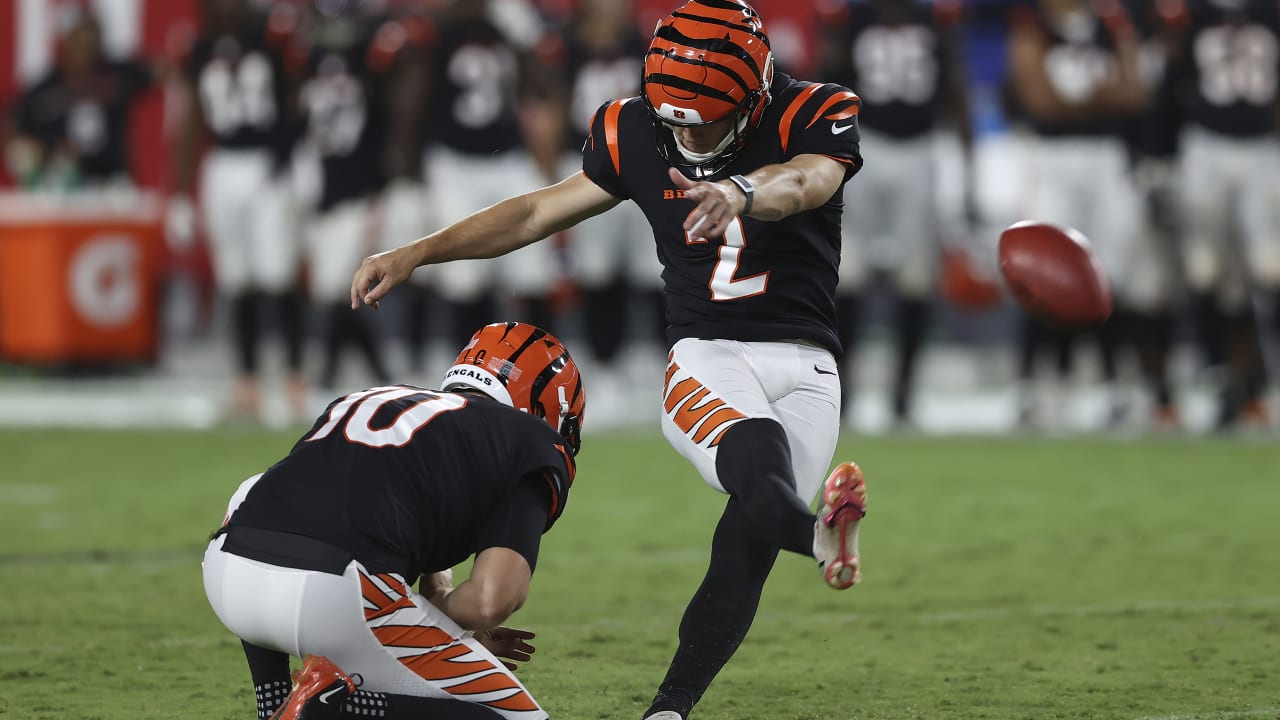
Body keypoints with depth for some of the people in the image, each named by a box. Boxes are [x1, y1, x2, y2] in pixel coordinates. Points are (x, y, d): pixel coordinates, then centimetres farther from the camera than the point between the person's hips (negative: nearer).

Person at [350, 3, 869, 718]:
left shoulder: (813, 117, -7)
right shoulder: (639, 133, 4)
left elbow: (804, 181, -30)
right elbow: (542, 210, 12)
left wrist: (741, 192, -54)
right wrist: (415, 253, 6)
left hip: (803, 368, 0)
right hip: (706, 360, 0)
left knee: (746, 550, -17)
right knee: (758, 453, -35)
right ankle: (822, 535, -66)